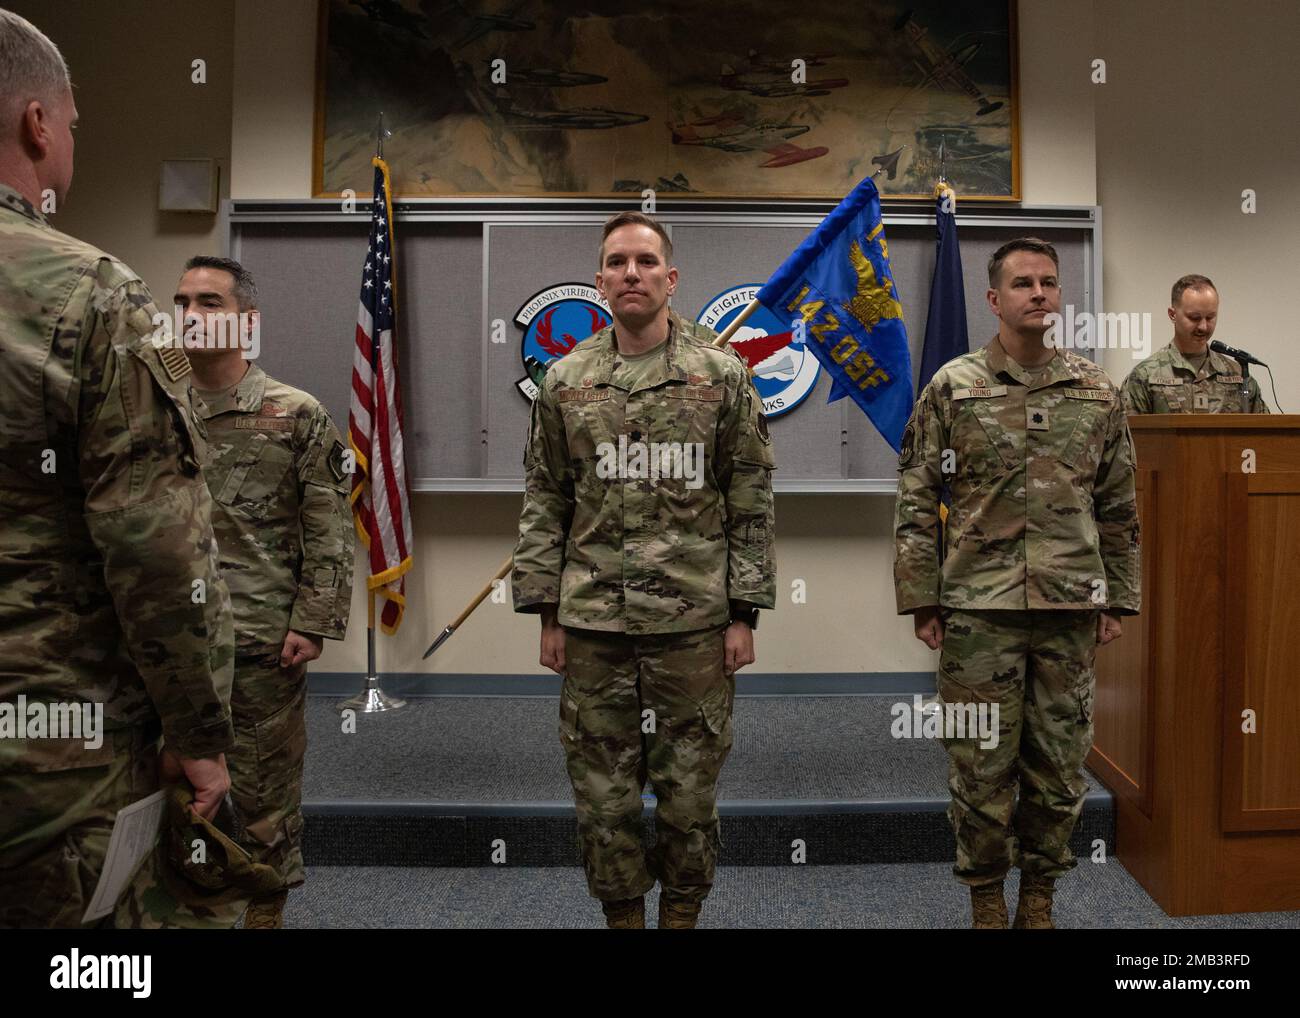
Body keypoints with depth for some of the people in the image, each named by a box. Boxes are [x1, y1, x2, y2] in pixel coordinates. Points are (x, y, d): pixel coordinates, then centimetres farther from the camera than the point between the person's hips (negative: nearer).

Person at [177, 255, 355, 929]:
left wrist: (313, 623, -10)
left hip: (265, 639, -3)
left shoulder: (295, 414, -1)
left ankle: (267, 912, 25)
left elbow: (330, 530, -4)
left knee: (265, 789, 8)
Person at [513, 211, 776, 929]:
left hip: (694, 622, -1)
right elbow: (544, 503, 8)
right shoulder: (564, 381, 6)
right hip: (592, 623, 2)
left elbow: (751, 501, 1)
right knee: (602, 792, 11)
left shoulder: (723, 375, 1)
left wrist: (743, 613, -3)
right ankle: (622, 914, 30)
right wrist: (546, 613, 4)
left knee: (689, 788, 9)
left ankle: (681, 912, 30)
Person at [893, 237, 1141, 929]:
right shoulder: (952, 387, 0)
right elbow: (916, 501, -1)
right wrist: (922, 599, -4)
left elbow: (1118, 507, 13)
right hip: (978, 611, -2)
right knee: (981, 765, 5)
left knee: (1059, 763, 11)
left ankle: (1039, 896, 30)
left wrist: (1117, 599, 9)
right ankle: (987, 898, 25)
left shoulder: (1097, 392, 8)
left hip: (1071, 612, 3)